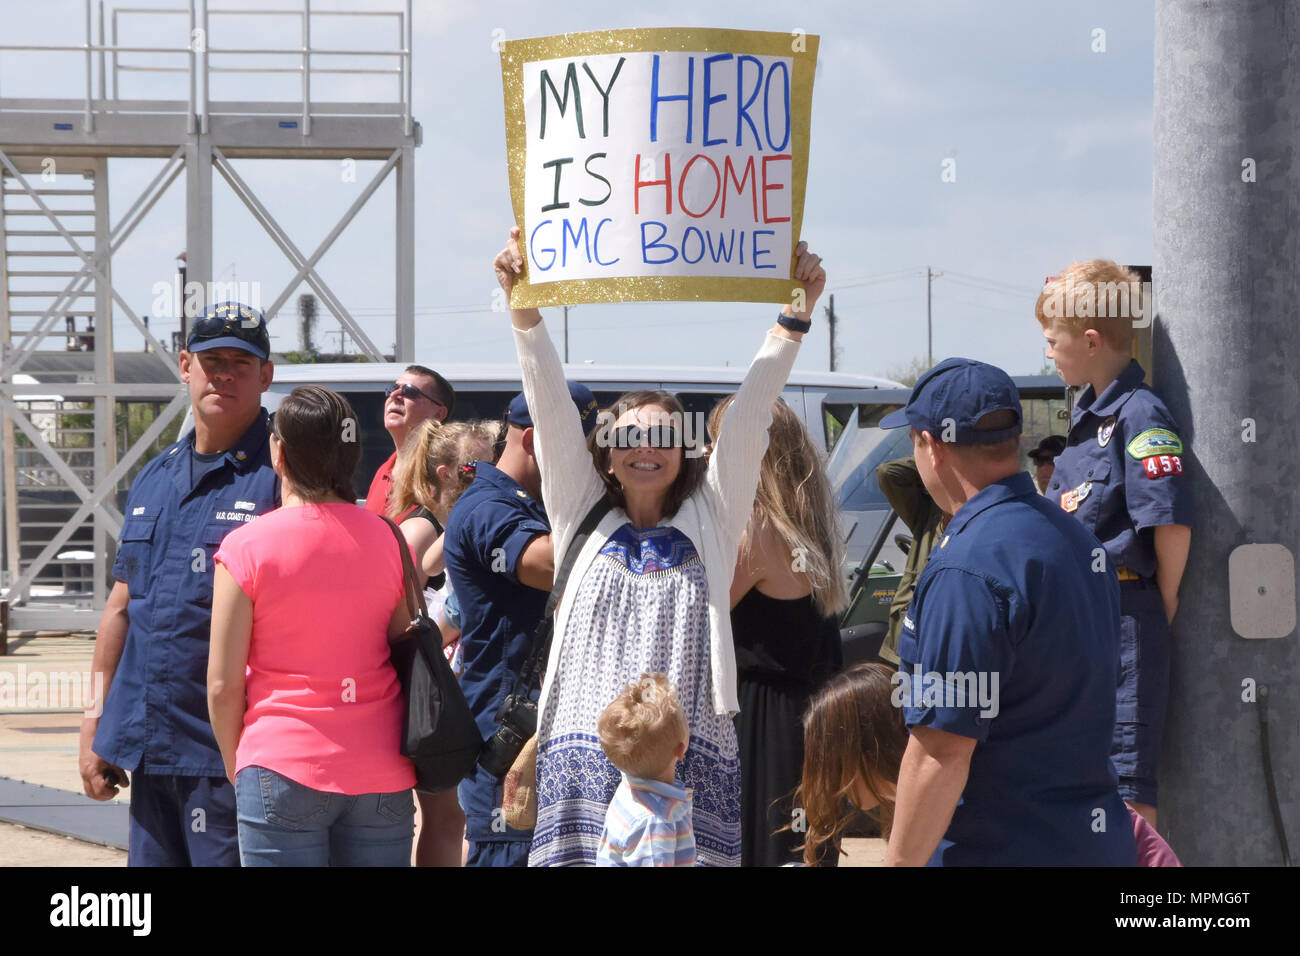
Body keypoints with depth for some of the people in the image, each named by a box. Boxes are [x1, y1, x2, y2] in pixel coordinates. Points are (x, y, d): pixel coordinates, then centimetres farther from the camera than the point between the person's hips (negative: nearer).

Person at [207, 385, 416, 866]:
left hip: (284, 771, -4)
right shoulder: (387, 540, 5)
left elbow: (223, 686, -5)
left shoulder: (247, 546, -6)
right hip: (381, 772, 4)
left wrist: (235, 765, 10)